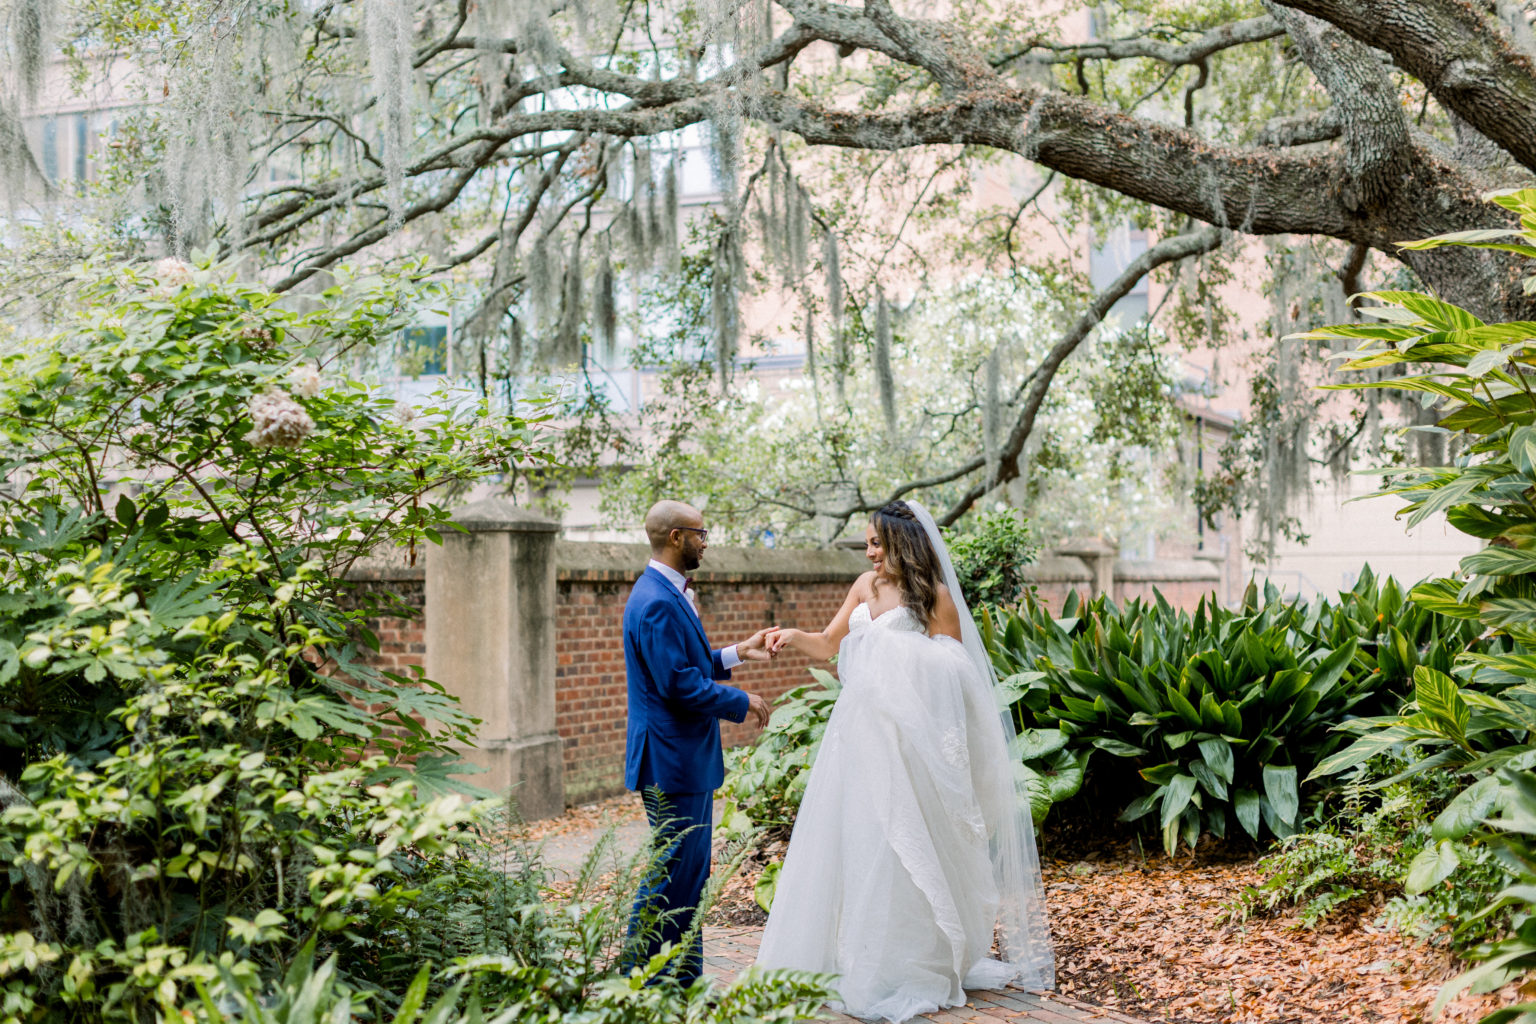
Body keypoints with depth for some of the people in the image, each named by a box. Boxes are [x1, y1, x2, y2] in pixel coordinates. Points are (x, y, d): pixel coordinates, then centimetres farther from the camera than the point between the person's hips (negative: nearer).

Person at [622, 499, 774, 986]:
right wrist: (742, 703, -13)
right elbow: (679, 684, -24)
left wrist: (737, 653, 16)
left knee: (689, 873, 15)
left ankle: (685, 981, 23)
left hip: (686, 760, 11)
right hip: (673, 761, -11)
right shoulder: (658, 603, -20)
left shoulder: (668, 594, 14)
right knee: (672, 873, -4)